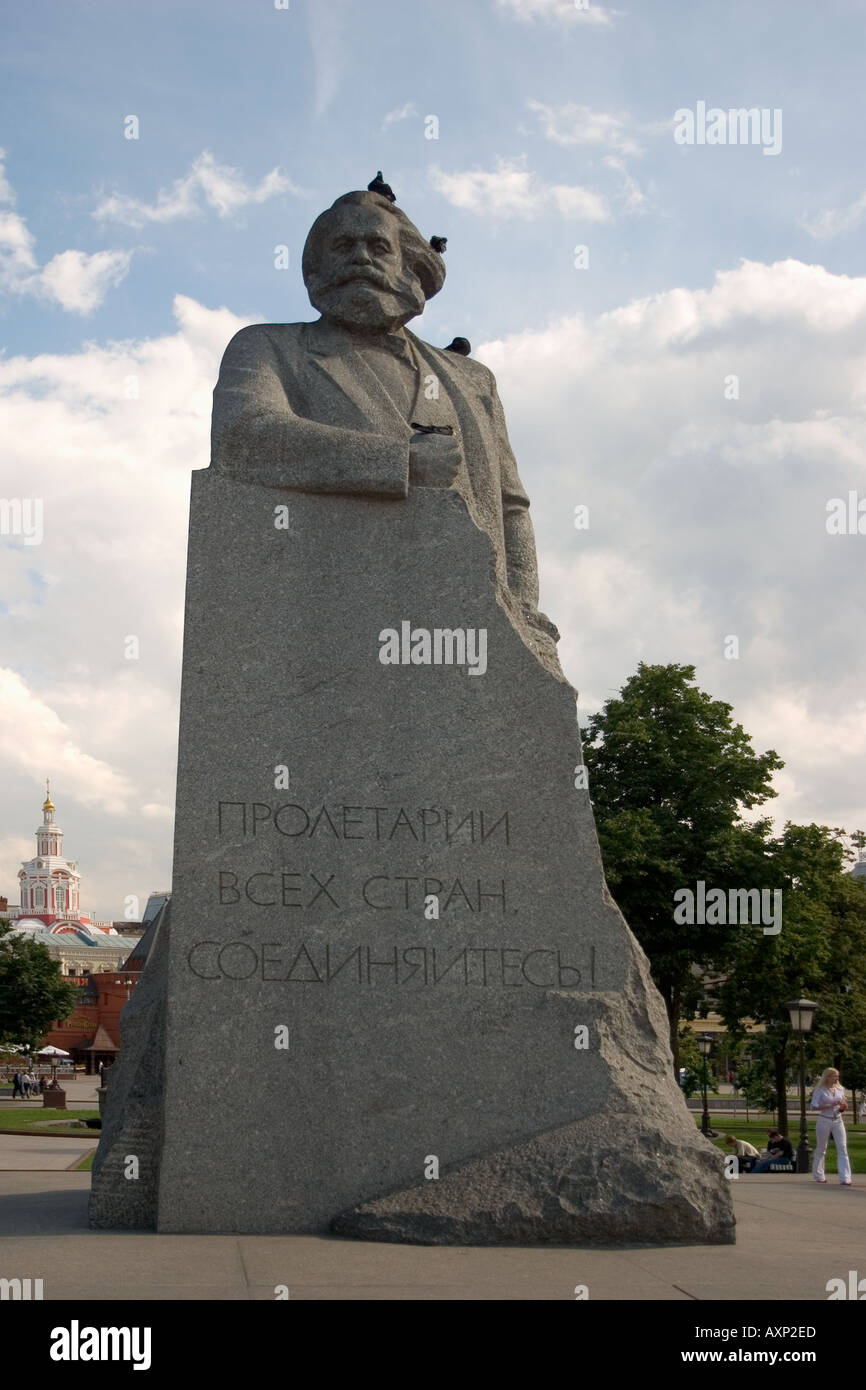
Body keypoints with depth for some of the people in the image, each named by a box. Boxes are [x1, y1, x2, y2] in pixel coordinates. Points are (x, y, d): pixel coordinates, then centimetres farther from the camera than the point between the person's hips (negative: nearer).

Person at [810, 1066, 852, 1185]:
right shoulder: (820, 1090, -6)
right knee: (821, 1149, 9)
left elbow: (843, 1107, 16)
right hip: (824, 1121, -4)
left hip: (838, 1121, 4)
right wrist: (830, 1105, -20)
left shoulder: (840, 1089, 8)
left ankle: (845, 1178, -11)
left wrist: (843, 1107, -9)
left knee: (842, 1148, -7)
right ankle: (818, 1175, 25)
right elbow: (814, 1106, -12)